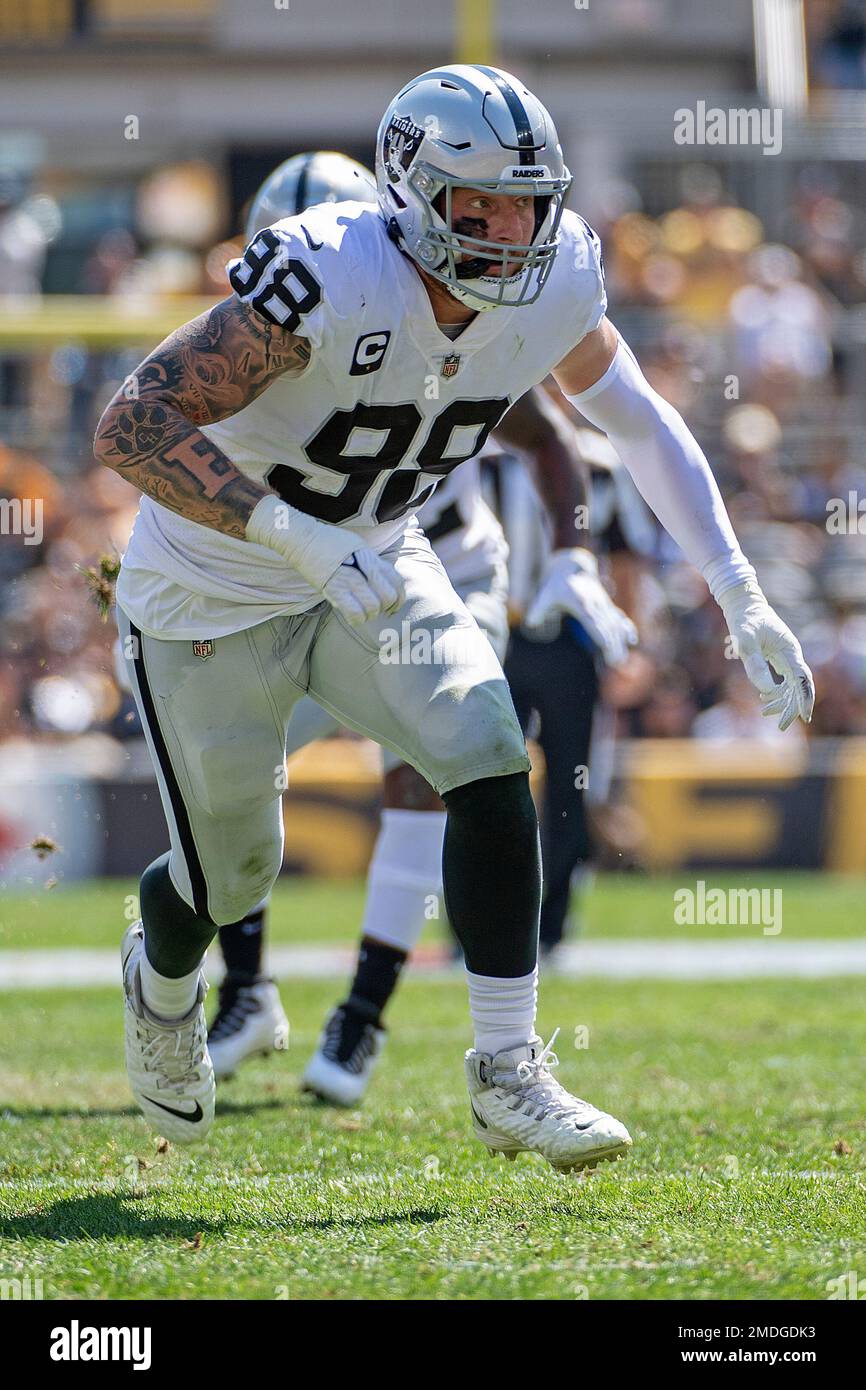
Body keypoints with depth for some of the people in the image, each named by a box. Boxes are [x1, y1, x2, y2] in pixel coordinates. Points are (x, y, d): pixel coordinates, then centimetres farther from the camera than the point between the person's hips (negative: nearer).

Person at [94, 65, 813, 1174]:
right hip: (212, 596, -4)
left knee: (489, 764, -18)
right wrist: (295, 534, -46)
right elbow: (131, 428, -36)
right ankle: (162, 977, 47)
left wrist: (741, 601, -1)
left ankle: (508, 1076, -11)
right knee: (231, 875, 9)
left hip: (368, 570, 5)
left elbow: (641, 425, 4)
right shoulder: (326, 284, -34)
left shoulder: (553, 288, -14)